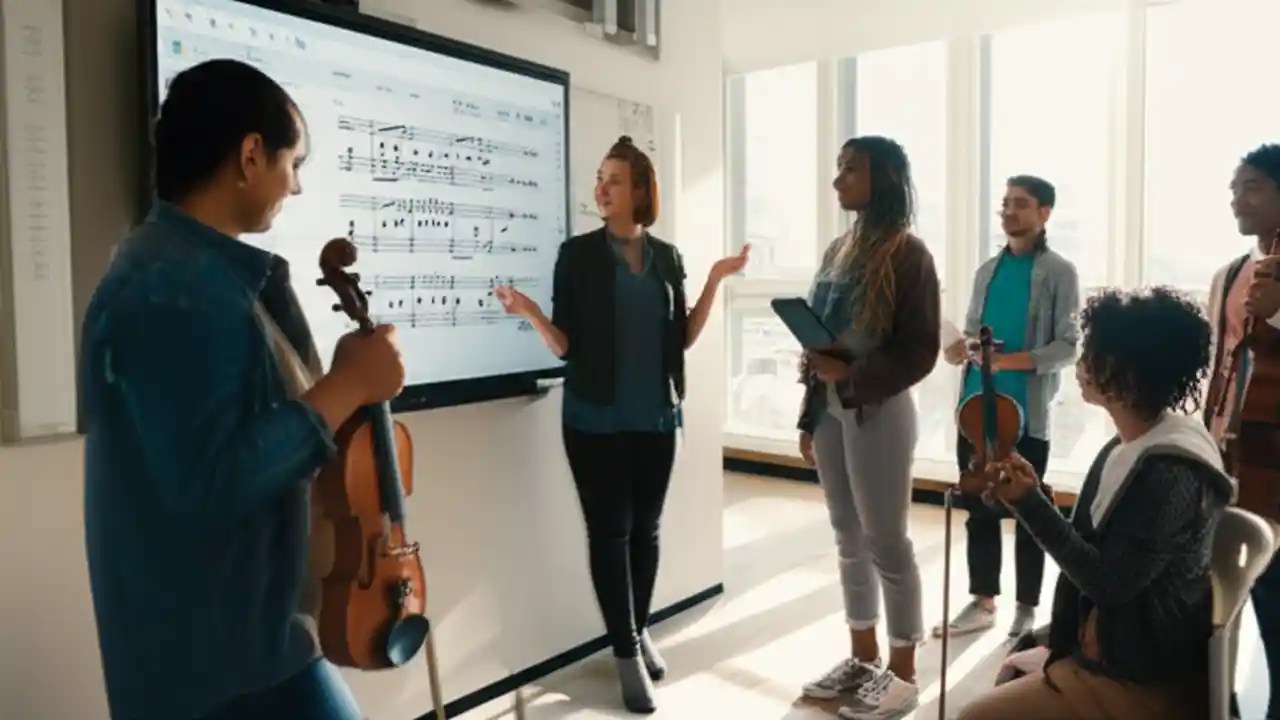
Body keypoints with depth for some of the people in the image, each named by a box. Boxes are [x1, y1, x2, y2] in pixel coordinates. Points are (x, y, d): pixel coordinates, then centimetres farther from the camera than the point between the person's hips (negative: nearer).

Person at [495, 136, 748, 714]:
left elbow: (682, 339, 5)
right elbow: (566, 346, -6)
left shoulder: (667, 257, 6)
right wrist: (531, 313, -24)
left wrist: (715, 280, 0)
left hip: (656, 418, 3)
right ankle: (626, 652, 15)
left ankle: (640, 631, 31)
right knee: (609, 531, 2)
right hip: (596, 420, -3)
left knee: (646, 528, 12)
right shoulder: (578, 253, -4)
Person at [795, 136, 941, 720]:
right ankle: (863, 660, 28)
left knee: (887, 544, 3)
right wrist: (808, 415, 13)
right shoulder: (838, 249, 12)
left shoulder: (907, 253, -9)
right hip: (831, 409, 7)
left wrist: (853, 375, -22)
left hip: (879, 410, -7)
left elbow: (920, 350, -12)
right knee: (849, 540, 14)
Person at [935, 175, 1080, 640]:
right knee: (979, 508, 11)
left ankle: (1027, 610, 19)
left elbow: (1069, 346, -9)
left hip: (1026, 413, -5)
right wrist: (959, 350, -6)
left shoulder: (1059, 272, -2)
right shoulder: (988, 270, 14)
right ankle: (983, 602, 24)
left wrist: (1010, 361, -21)